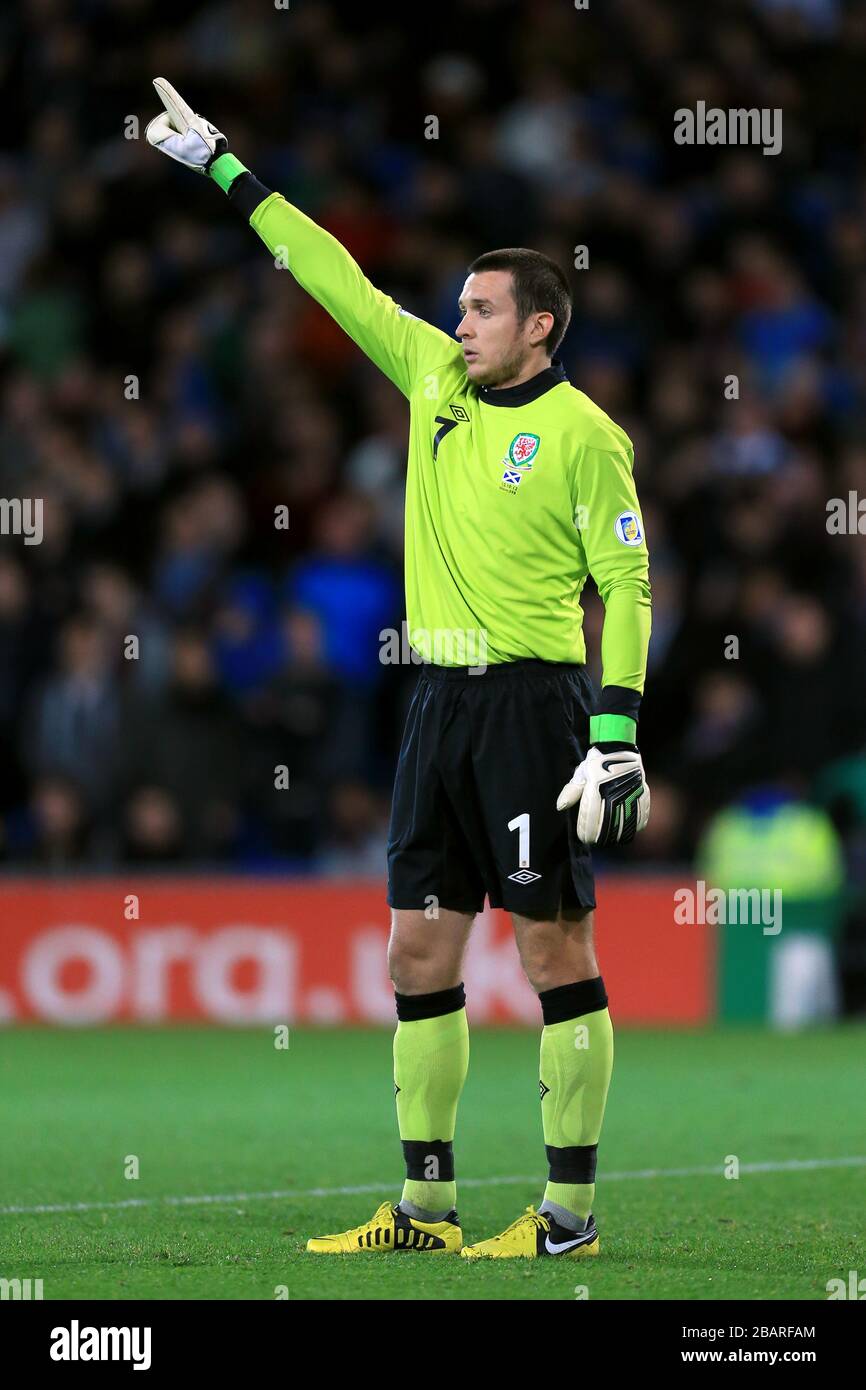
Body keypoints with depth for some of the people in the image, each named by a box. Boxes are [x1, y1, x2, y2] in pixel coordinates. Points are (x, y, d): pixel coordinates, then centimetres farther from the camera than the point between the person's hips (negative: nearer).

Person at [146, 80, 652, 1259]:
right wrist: (226, 169, 21)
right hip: (441, 698, 7)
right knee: (420, 948, 7)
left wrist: (617, 737, -16)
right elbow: (336, 280, 18)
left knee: (555, 949, -5)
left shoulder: (583, 435, -6)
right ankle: (427, 1205, 13)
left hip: (534, 701, -7)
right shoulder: (436, 381, 12)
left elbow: (627, 586, -8)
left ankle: (571, 1210, -2)